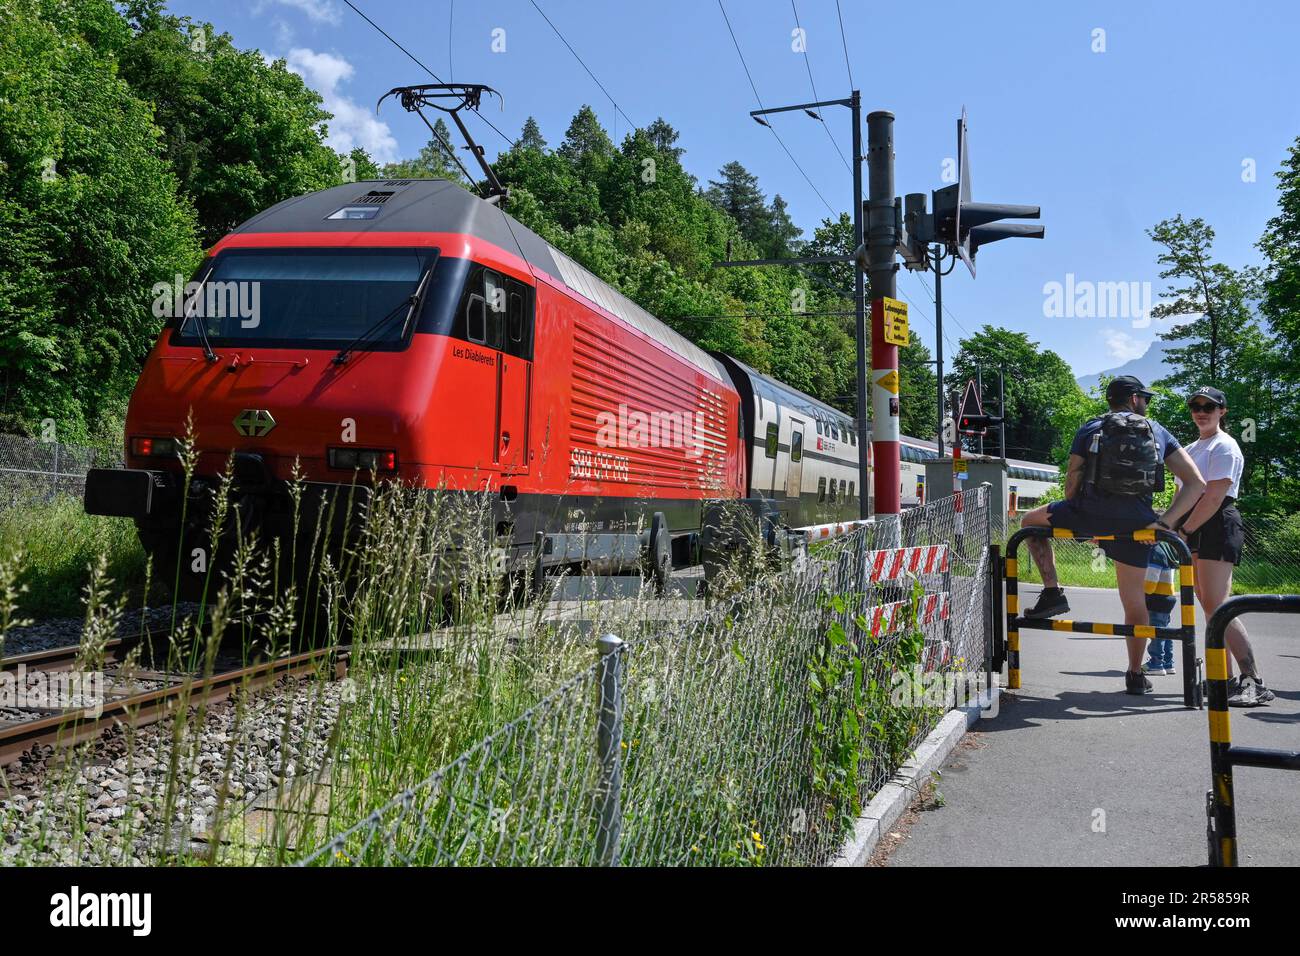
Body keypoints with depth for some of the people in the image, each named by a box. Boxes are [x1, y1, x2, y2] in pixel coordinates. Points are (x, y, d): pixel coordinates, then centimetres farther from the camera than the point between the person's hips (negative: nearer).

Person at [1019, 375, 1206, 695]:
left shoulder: (1090, 429, 11)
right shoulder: (1159, 432, 16)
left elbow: (1072, 482, 6)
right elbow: (1196, 483, 6)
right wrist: (1165, 521, 3)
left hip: (1091, 514, -2)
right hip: (1136, 523, 2)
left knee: (1031, 521, 23)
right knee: (1134, 598, 15)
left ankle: (1052, 593, 10)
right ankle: (1135, 675, 22)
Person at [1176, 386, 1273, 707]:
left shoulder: (1224, 446, -7)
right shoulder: (1191, 448, 21)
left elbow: (1213, 498, -16)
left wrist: (1183, 531, -17)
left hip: (1217, 526, -9)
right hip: (1193, 528, 9)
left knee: (1216, 605, -17)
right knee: (1208, 604, 8)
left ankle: (1254, 682, -16)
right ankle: (1226, 678, 12)